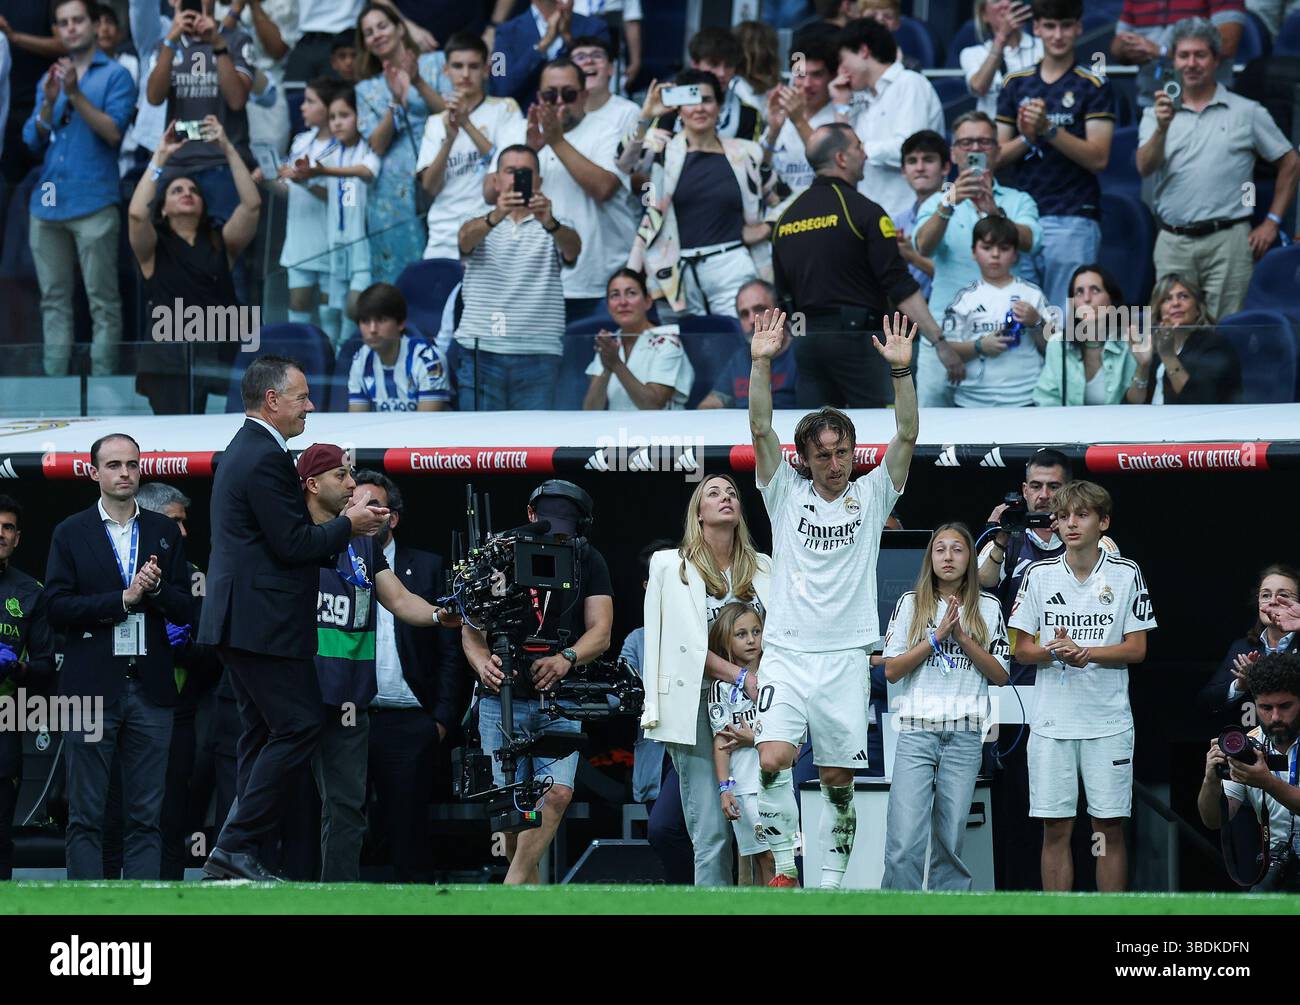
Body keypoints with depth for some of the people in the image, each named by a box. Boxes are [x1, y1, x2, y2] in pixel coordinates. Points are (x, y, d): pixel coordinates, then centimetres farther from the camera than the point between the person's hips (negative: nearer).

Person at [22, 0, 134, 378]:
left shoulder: (115, 75, 2)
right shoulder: (49, 78, 17)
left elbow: (113, 132, -10)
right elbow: (34, 141, 10)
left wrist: (76, 94, -18)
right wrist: (49, 103, -7)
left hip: (93, 203, -5)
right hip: (47, 204, 5)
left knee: (102, 300, -6)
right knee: (54, 300, 6)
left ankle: (102, 382, -7)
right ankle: (54, 380, 8)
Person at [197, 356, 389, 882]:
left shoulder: (243, 450, 17)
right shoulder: (266, 459, -16)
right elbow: (294, 545, -19)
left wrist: (342, 523, 13)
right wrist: (347, 526, -4)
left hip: (240, 619, 11)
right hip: (265, 622, -11)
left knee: (263, 734, 12)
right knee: (298, 726, -9)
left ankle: (240, 856, 10)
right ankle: (237, 846, -11)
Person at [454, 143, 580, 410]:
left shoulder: (553, 230, 11)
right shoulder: (480, 225, 11)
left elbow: (573, 248, -11)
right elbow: (466, 238, -13)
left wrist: (549, 223, -34)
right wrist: (496, 216, -35)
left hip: (537, 355, 0)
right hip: (481, 350, 0)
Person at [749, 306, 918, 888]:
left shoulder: (870, 496, 7)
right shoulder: (786, 493, 7)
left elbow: (906, 436, -4)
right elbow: (760, 430, -4)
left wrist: (901, 371, -18)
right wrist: (761, 363, -17)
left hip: (846, 658, 1)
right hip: (786, 652, -1)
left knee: (838, 780, 3)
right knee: (773, 760, -19)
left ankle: (831, 882, 11)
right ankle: (784, 871, -8)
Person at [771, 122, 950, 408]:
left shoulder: (786, 217, 11)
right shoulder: (863, 211, -8)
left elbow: (781, 292, 16)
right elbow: (901, 288, -12)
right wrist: (940, 341, -10)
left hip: (806, 339, 6)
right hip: (854, 336, -6)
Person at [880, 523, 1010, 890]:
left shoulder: (987, 608, 10)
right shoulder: (911, 604, 7)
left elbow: (1001, 675, 6)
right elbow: (891, 670, 1)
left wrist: (963, 637, -6)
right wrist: (937, 637, -8)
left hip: (965, 735, 1)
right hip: (916, 732, -1)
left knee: (950, 842, 3)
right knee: (905, 843, -11)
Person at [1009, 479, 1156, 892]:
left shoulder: (1126, 574, 1)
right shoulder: (1039, 574, 5)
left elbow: (1136, 649, -1)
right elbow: (1022, 649, 7)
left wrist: (1085, 652, -17)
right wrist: (1053, 651, -15)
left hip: (1108, 722, -1)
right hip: (1051, 722, 1)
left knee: (1110, 828, 0)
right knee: (1055, 830, 2)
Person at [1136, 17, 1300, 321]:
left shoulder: (1246, 112, 7)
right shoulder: (1157, 114, 11)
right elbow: (1145, 168, -5)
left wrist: (1272, 222, 4)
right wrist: (1162, 128, -23)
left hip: (1227, 241, -2)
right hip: (1173, 243, 2)